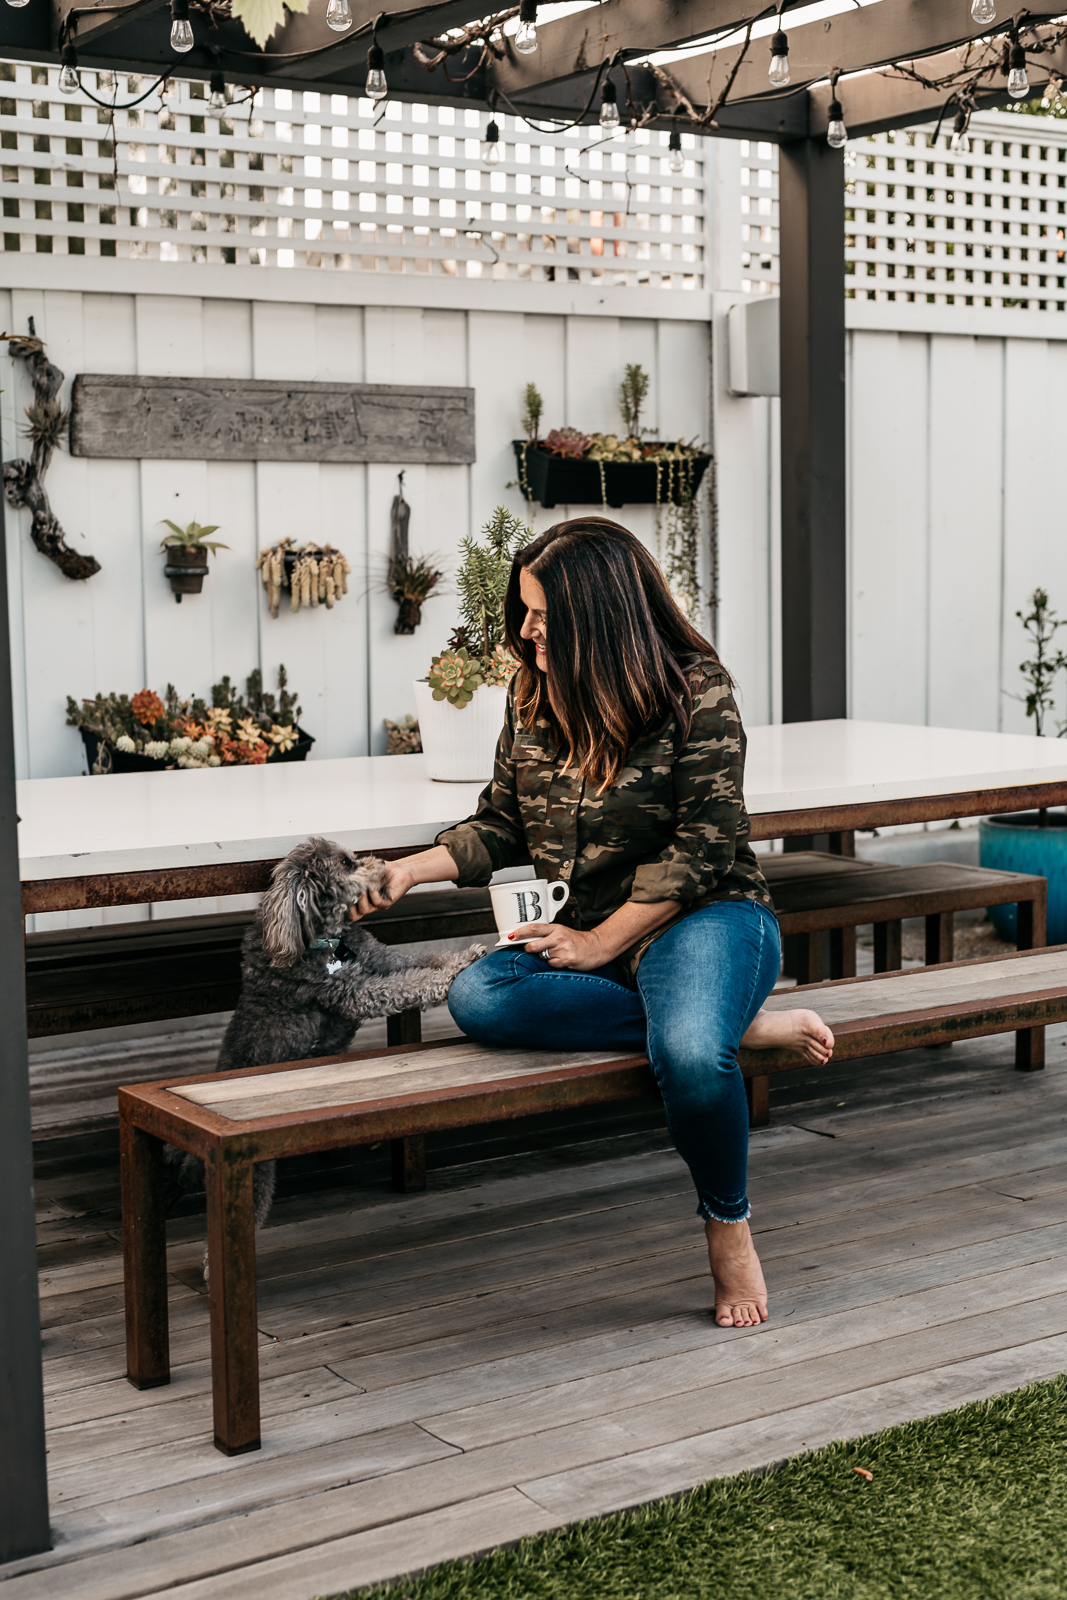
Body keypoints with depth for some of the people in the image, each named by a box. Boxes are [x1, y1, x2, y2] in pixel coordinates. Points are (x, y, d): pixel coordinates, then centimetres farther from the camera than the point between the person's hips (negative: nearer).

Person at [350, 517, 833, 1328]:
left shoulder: (698, 692, -11)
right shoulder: (533, 695, 6)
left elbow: (701, 849, -12)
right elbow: (503, 827, 15)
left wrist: (600, 941, -14)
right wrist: (413, 869, 0)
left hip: (702, 916, -6)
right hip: (584, 930, 6)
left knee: (690, 1055, -38)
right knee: (477, 997, -26)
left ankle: (728, 1226, -5)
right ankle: (737, 1024, -19)